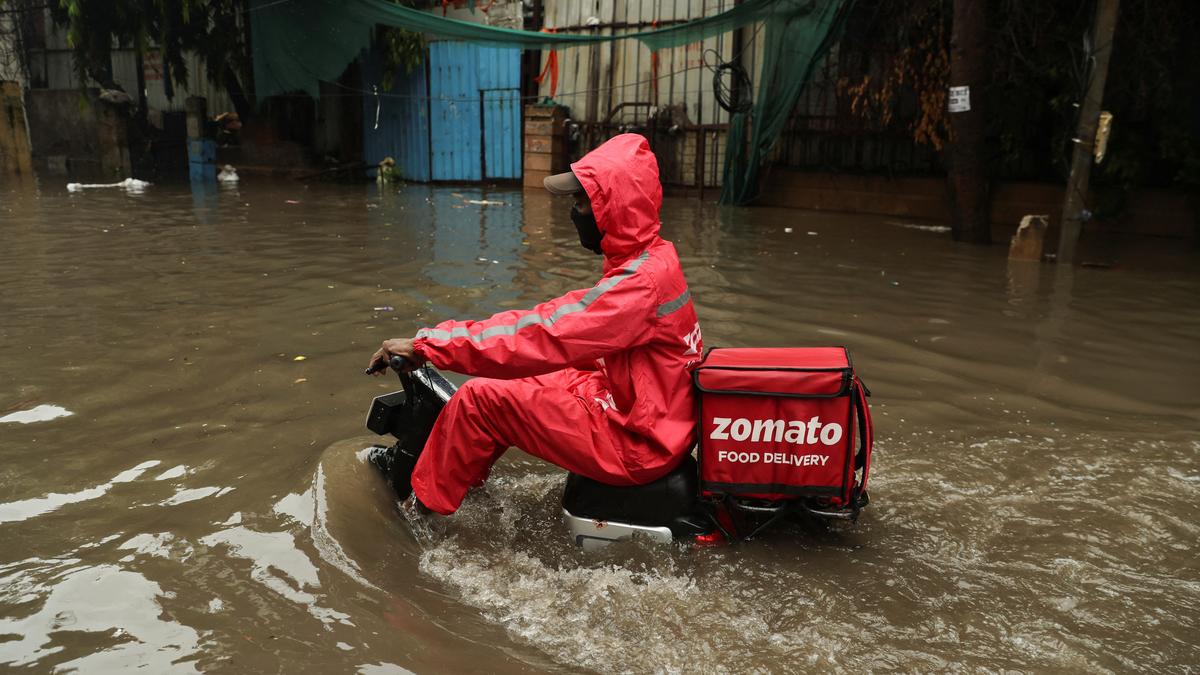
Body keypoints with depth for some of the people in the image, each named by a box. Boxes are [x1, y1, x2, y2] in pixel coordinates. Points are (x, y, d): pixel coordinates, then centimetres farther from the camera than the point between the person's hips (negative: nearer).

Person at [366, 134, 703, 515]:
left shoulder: (641, 282, -26)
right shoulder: (652, 259, 6)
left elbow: (545, 337, -30)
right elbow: (563, 317, 10)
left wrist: (429, 343, -25)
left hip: (637, 442, -9)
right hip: (660, 424, 9)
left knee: (480, 399, -7)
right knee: (506, 382, 15)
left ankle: (420, 504, 13)